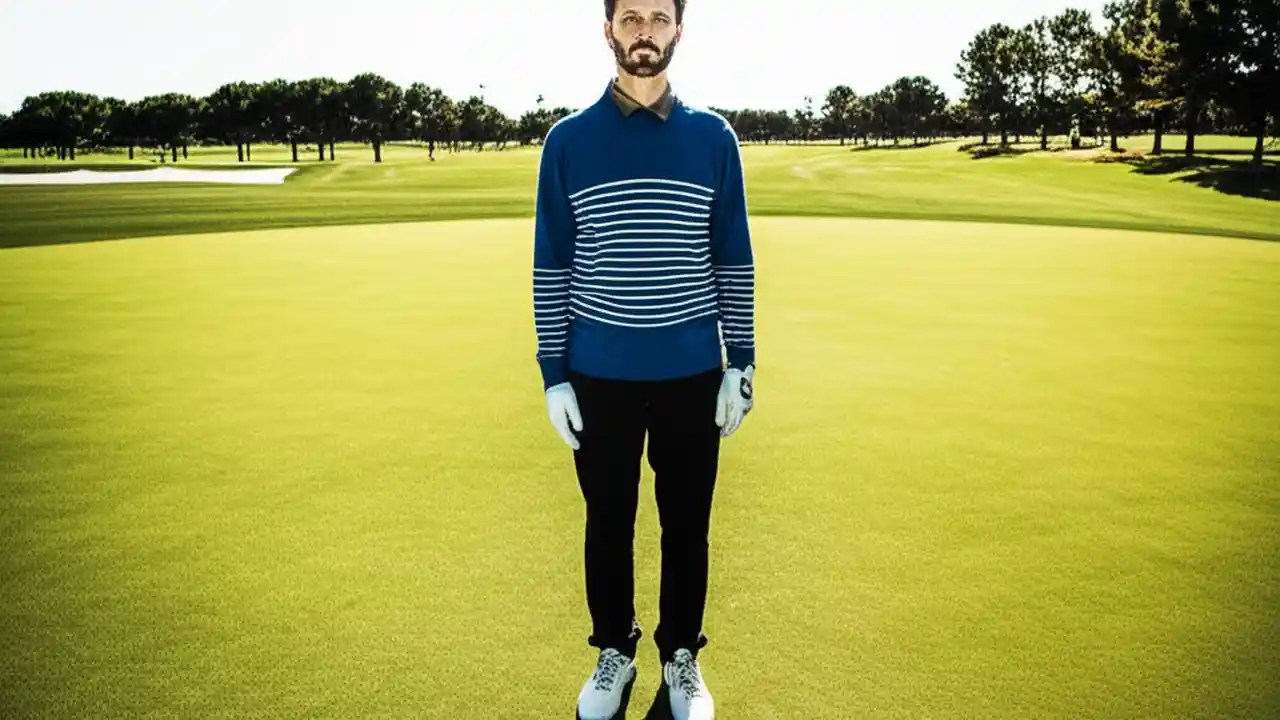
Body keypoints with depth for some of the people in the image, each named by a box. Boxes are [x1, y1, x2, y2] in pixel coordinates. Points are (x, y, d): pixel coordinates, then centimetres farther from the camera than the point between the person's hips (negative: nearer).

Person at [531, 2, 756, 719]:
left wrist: (741, 365, 0)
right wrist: (554, 375, -1)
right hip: (600, 377, 0)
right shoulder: (569, 140, 0)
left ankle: (682, 655, 33)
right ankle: (614, 652, 34)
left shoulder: (713, 137, 2)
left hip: (693, 374, 0)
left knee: (687, 523, 12)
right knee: (609, 523, 13)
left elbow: (735, 261, 4)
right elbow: (551, 267, 2)